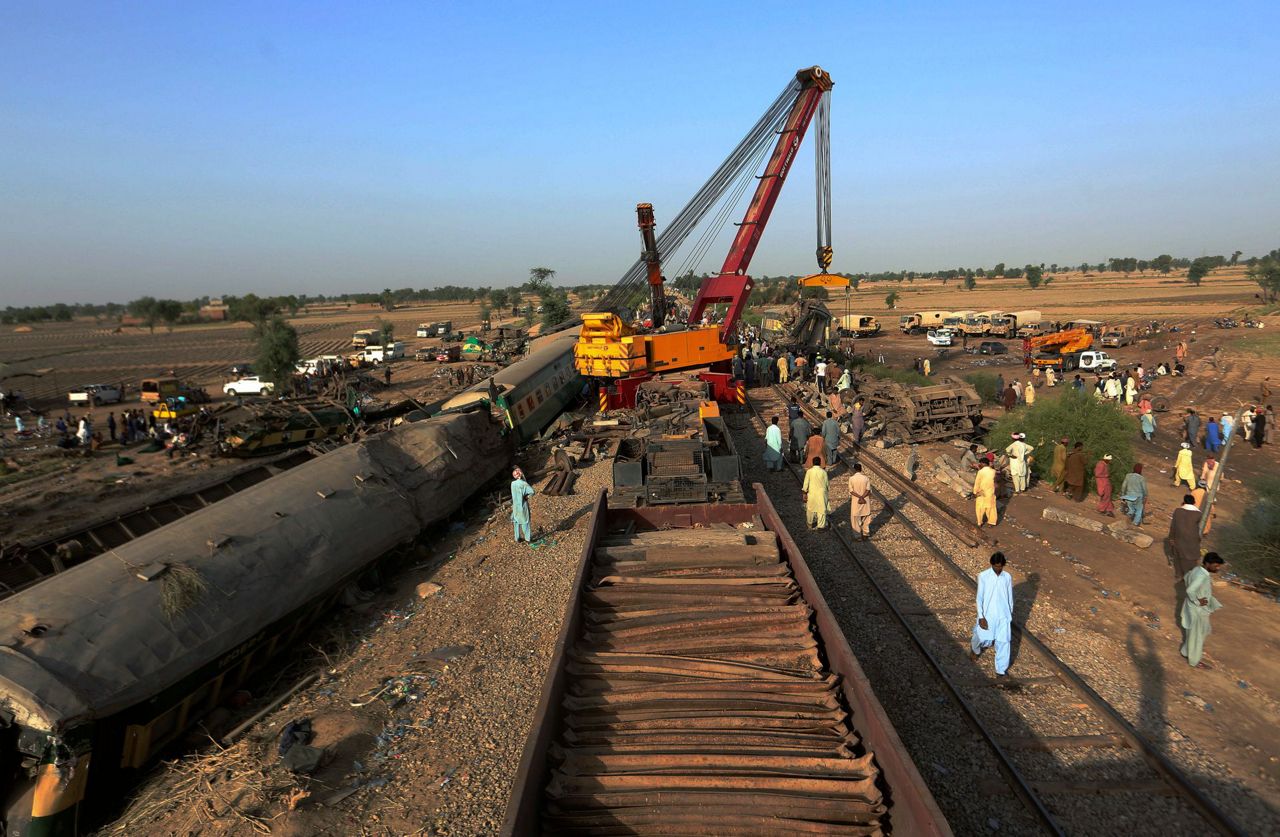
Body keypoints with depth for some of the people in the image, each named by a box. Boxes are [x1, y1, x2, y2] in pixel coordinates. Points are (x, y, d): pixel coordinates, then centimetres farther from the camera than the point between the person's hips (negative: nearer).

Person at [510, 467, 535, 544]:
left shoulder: (513, 483, -6)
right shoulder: (523, 484, -18)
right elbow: (532, 492, -25)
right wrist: (527, 497, -11)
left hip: (515, 505, 4)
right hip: (523, 505, -4)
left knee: (517, 522, 15)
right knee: (525, 522, 8)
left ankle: (517, 539, 22)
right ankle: (527, 539, 14)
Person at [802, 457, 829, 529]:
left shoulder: (809, 471, -8)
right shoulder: (823, 472, -7)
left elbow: (806, 483, -6)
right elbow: (826, 483, 0)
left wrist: (804, 493, 2)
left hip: (811, 493, 1)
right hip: (821, 493, -1)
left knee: (810, 508, 17)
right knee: (821, 509, 8)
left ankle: (810, 523, 31)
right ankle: (821, 525, 9)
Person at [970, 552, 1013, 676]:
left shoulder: (1007, 577, -4)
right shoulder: (983, 576, -12)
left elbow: (1010, 598, 7)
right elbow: (979, 598, -9)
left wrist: (1010, 615, 12)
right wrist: (981, 617, -13)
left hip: (1003, 615, 2)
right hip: (988, 615, -2)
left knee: (1003, 642, 2)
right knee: (984, 639, 10)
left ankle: (1001, 670, 15)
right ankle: (974, 648, 45)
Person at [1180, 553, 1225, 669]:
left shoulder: (1198, 568, -5)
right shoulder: (1201, 576, -33)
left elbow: (1186, 578, 13)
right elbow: (1190, 590, -44)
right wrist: (1197, 601, -28)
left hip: (1200, 608, 9)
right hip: (1197, 610, -9)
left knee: (1199, 632, 28)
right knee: (1197, 635, 11)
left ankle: (1185, 651, 45)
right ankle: (1194, 661, 31)